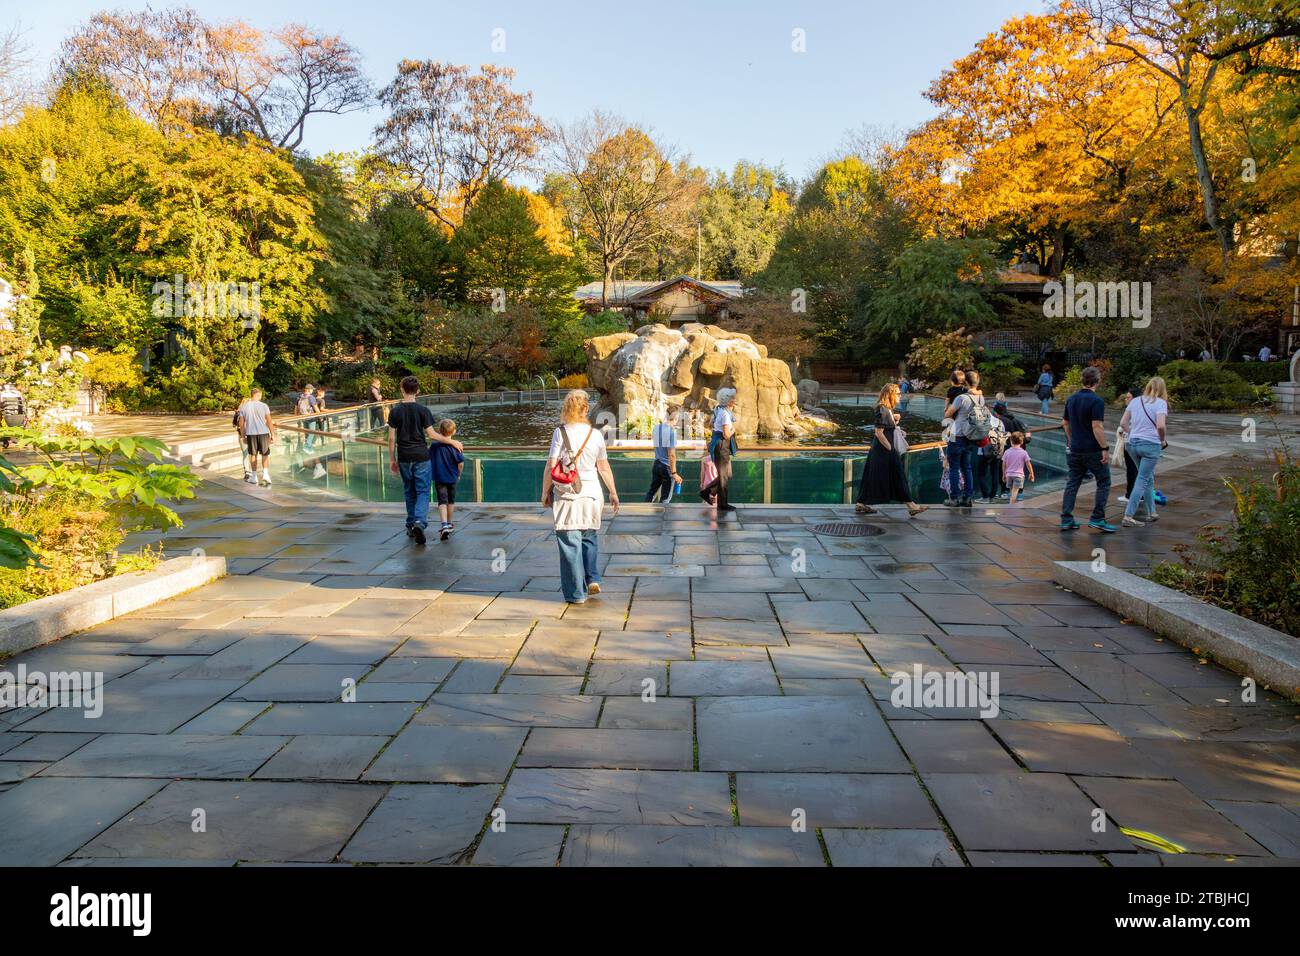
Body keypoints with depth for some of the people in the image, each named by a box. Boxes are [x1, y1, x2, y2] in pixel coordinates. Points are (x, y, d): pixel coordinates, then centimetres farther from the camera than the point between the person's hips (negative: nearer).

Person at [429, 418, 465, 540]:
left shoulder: (434, 446, -5)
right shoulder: (454, 447, -10)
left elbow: (429, 460, 5)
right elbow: (461, 463, -10)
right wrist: (459, 474, 8)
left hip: (438, 478, 0)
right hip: (452, 478, 1)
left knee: (442, 501, -5)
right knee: (451, 500, 18)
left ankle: (445, 525, -24)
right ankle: (449, 523, 33)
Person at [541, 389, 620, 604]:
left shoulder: (561, 433, -8)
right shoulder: (596, 434, 2)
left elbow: (550, 467, -9)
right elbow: (604, 468, 9)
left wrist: (545, 493, 2)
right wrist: (613, 493, 21)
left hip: (566, 495, -3)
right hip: (591, 493, 3)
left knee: (570, 543, 3)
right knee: (589, 538, 23)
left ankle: (576, 592, 7)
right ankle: (593, 578, 11)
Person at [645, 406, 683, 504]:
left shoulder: (656, 428, 4)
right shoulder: (672, 431, -17)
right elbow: (671, 454, -19)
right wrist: (674, 473, -17)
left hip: (656, 465, 6)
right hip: (667, 467, -6)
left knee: (651, 491, 16)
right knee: (665, 497, 4)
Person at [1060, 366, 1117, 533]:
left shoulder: (1071, 399, 7)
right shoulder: (1096, 401, -16)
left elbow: (1065, 422, 17)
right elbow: (1097, 427, -21)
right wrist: (1105, 448, -17)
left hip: (1074, 449, 7)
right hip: (1092, 450, -7)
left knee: (1072, 483, 9)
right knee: (1104, 482, 6)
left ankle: (1066, 519, 5)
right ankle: (1097, 519, 1)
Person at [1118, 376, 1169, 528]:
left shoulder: (1135, 401, 9)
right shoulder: (1161, 403, -7)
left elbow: (1123, 423, 6)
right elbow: (1160, 425, -19)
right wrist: (1163, 440, -3)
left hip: (1133, 443, 6)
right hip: (1151, 445, -6)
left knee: (1148, 478, 21)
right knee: (1142, 480, -1)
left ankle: (1151, 512, 27)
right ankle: (1128, 516, -5)